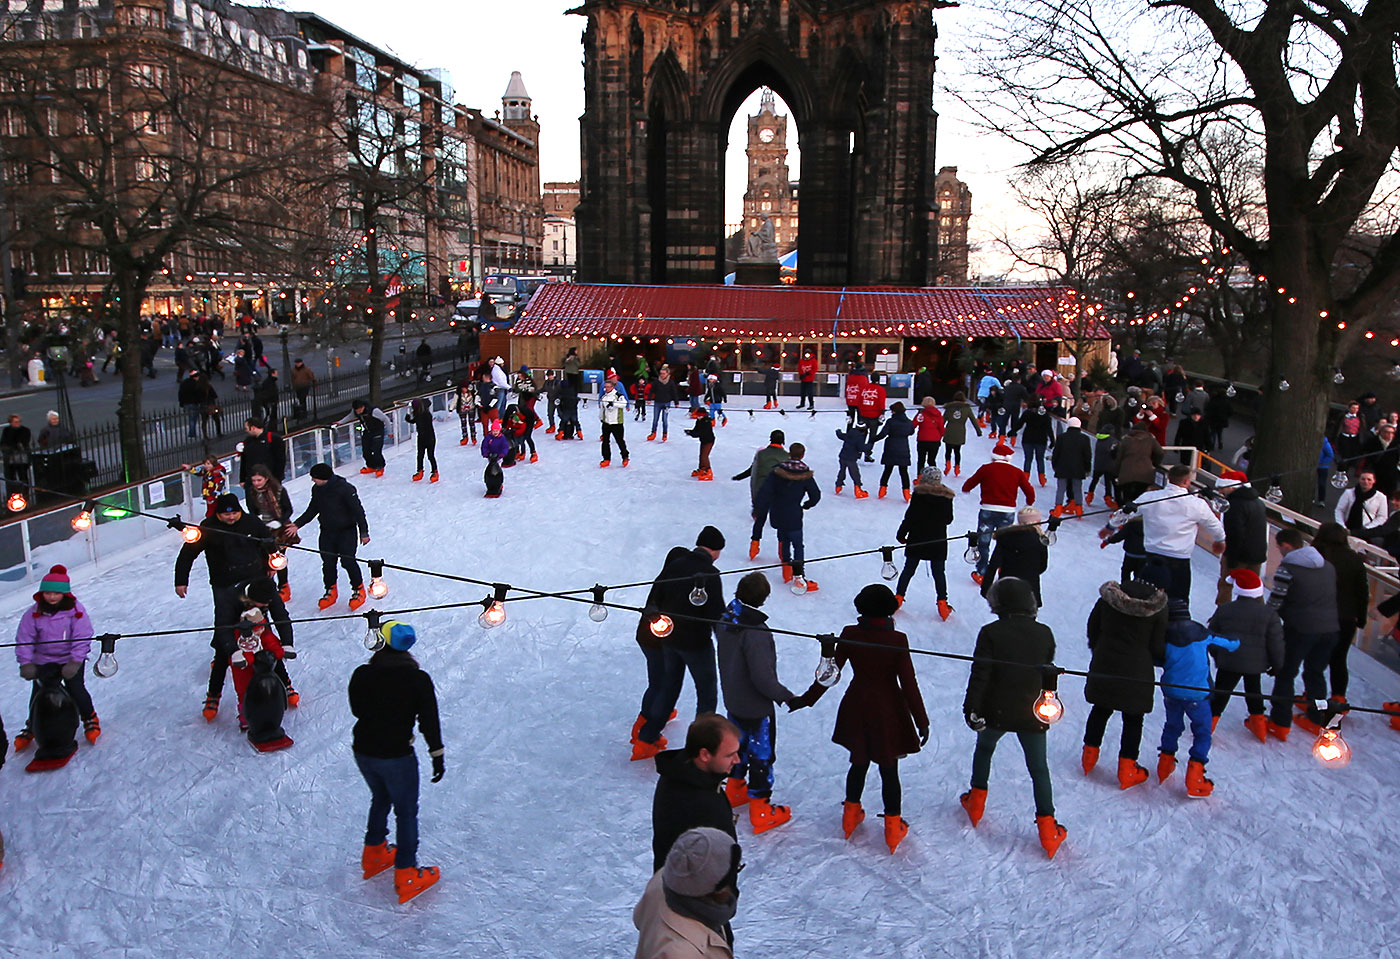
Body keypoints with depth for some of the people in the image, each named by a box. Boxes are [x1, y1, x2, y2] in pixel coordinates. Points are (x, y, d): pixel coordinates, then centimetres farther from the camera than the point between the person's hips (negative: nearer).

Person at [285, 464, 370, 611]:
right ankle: (330, 591, 25)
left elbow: (358, 511, -15)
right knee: (328, 562, 5)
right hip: (327, 532, 5)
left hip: (347, 531, -5)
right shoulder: (316, 489, -1)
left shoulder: (345, 489, -20)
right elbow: (312, 510, 13)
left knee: (347, 561, -9)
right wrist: (297, 524, 6)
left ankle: (358, 589, 11)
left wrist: (364, 532, -14)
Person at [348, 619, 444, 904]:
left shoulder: (361, 674, -8)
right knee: (406, 812, 11)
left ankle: (374, 854, 43)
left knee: (380, 799, 28)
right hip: (396, 755, -4)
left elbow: (357, 710, 7)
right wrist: (437, 756, 1)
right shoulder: (418, 679, -15)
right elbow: (429, 722, -10)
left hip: (362, 750, 4)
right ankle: (406, 875, 17)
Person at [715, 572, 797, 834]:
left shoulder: (725, 619, -8)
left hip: (731, 699, 7)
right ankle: (760, 809, 23)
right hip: (755, 706, -7)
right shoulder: (756, 632, -33)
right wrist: (787, 696, -15)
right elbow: (763, 678, -30)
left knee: (739, 741, 27)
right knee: (761, 753, 10)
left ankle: (734, 788, 46)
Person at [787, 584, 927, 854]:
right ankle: (893, 826, 25)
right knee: (889, 771, 13)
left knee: (858, 762, 23)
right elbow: (908, 682, -16)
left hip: (856, 709, 3)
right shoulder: (897, 640, -20)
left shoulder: (849, 635, -12)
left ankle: (851, 814, 37)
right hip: (888, 712, -3)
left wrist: (806, 699, 6)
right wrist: (921, 720, -6)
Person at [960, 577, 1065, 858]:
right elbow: (1049, 673, 9)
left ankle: (976, 802, 34)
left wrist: (972, 709, -6)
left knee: (984, 750, 25)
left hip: (996, 711, -1)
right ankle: (1047, 828, 13)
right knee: (1039, 768, 12)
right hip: (1032, 714, 1)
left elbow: (980, 674, -14)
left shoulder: (990, 633, -14)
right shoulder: (1044, 634, -4)